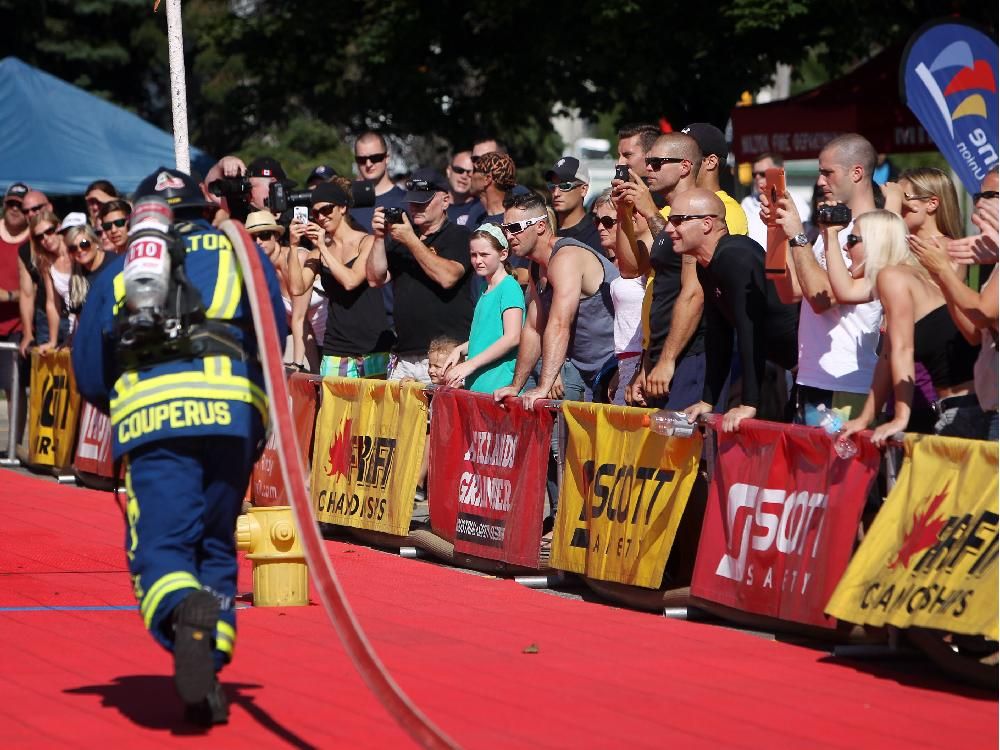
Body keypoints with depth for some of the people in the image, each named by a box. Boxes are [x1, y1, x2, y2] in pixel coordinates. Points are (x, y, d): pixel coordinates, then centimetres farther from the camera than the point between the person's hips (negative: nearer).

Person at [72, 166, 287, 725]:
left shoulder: (119, 270, 23)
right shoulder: (240, 251, 22)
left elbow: (89, 372, 21)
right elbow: (276, 334, 14)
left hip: (148, 413, -1)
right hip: (233, 412, 1)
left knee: (160, 549, -3)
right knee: (216, 546, 14)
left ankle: (186, 613, -37)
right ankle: (209, 677, 3)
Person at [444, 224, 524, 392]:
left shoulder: (510, 287, -7)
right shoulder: (486, 291, 18)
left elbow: (512, 337, -16)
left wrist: (470, 364, -17)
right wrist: (460, 350, 10)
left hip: (499, 383, -7)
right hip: (476, 385, 7)